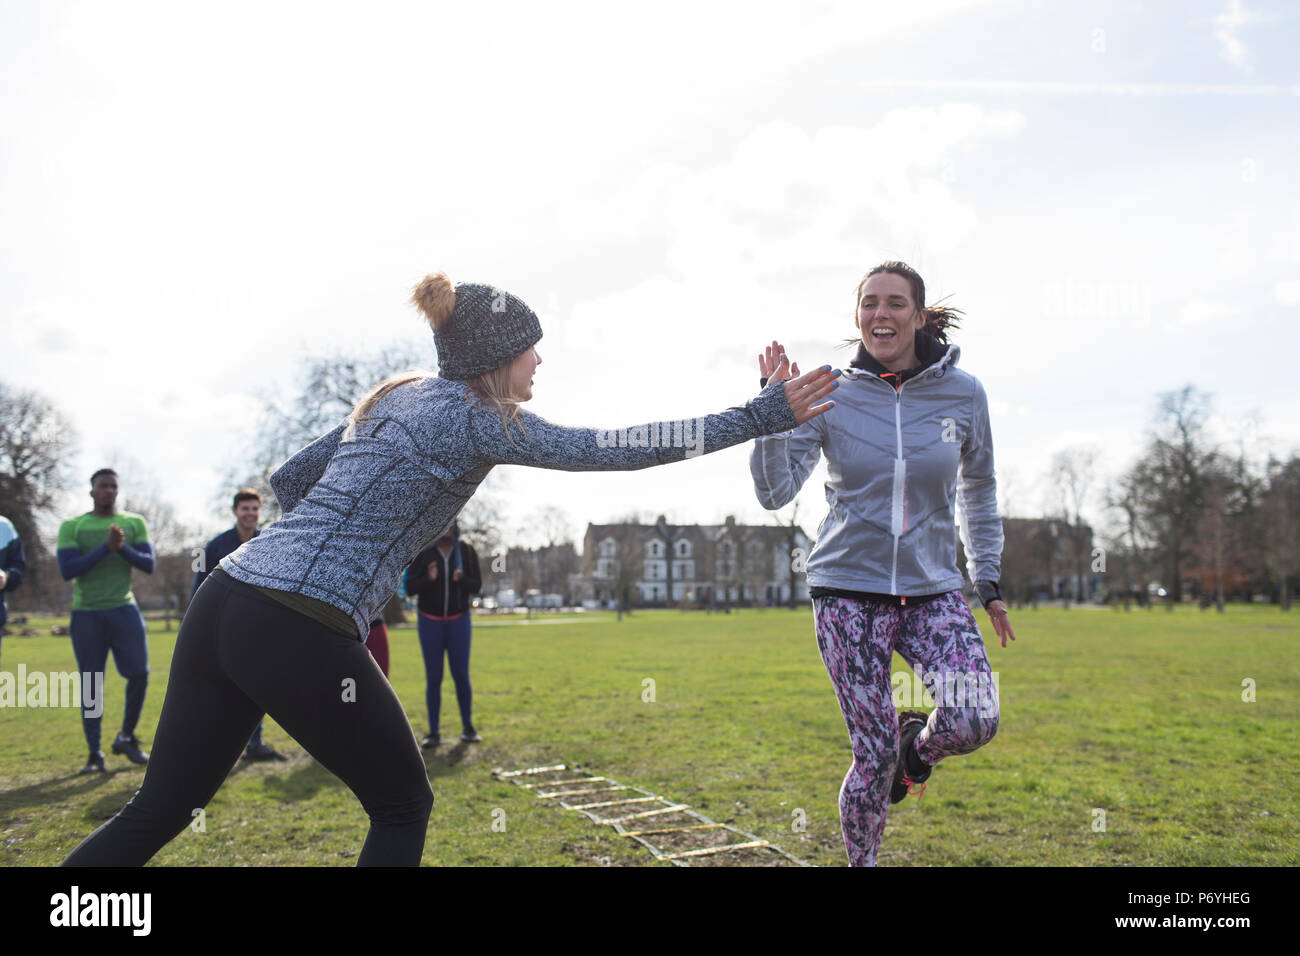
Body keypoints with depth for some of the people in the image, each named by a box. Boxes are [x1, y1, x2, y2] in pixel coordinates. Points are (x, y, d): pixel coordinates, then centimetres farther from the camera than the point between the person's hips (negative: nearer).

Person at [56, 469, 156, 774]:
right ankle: (95, 754, 7)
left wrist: (123, 548, -16)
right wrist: (105, 548, -18)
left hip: (124, 609, 2)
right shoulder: (71, 526, 2)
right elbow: (67, 571, -9)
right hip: (86, 614, -1)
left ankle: (126, 738, 14)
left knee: (139, 673, -7)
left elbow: (148, 565, 1)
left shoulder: (134, 523, 8)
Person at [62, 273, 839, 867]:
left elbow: (288, 480, 25)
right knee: (403, 806, 12)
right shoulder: (478, 418, -4)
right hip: (301, 635, -8)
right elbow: (614, 448, -8)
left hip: (227, 598, 8)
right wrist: (763, 415, -6)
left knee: (159, 809, 16)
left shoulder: (395, 399, 19)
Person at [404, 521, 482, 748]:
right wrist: (428, 579, -26)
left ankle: (468, 728, 11)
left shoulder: (467, 552, 0)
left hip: (458, 619, 1)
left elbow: (476, 585, -2)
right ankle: (433, 733, 4)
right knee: (433, 678, -2)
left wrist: (461, 579, -23)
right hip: (430, 620, -1)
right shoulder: (422, 552, -4)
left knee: (461, 675, -2)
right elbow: (409, 587, -6)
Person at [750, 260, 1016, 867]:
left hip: (932, 588, 2)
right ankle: (861, 860, 26)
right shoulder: (830, 396, -3)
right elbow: (774, 492, -9)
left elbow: (978, 491, 15)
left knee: (974, 723, -20)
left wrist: (988, 579, 14)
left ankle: (917, 745, 17)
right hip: (849, 588, -1)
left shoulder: (962, 392, 1)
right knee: (874, 756, -2)